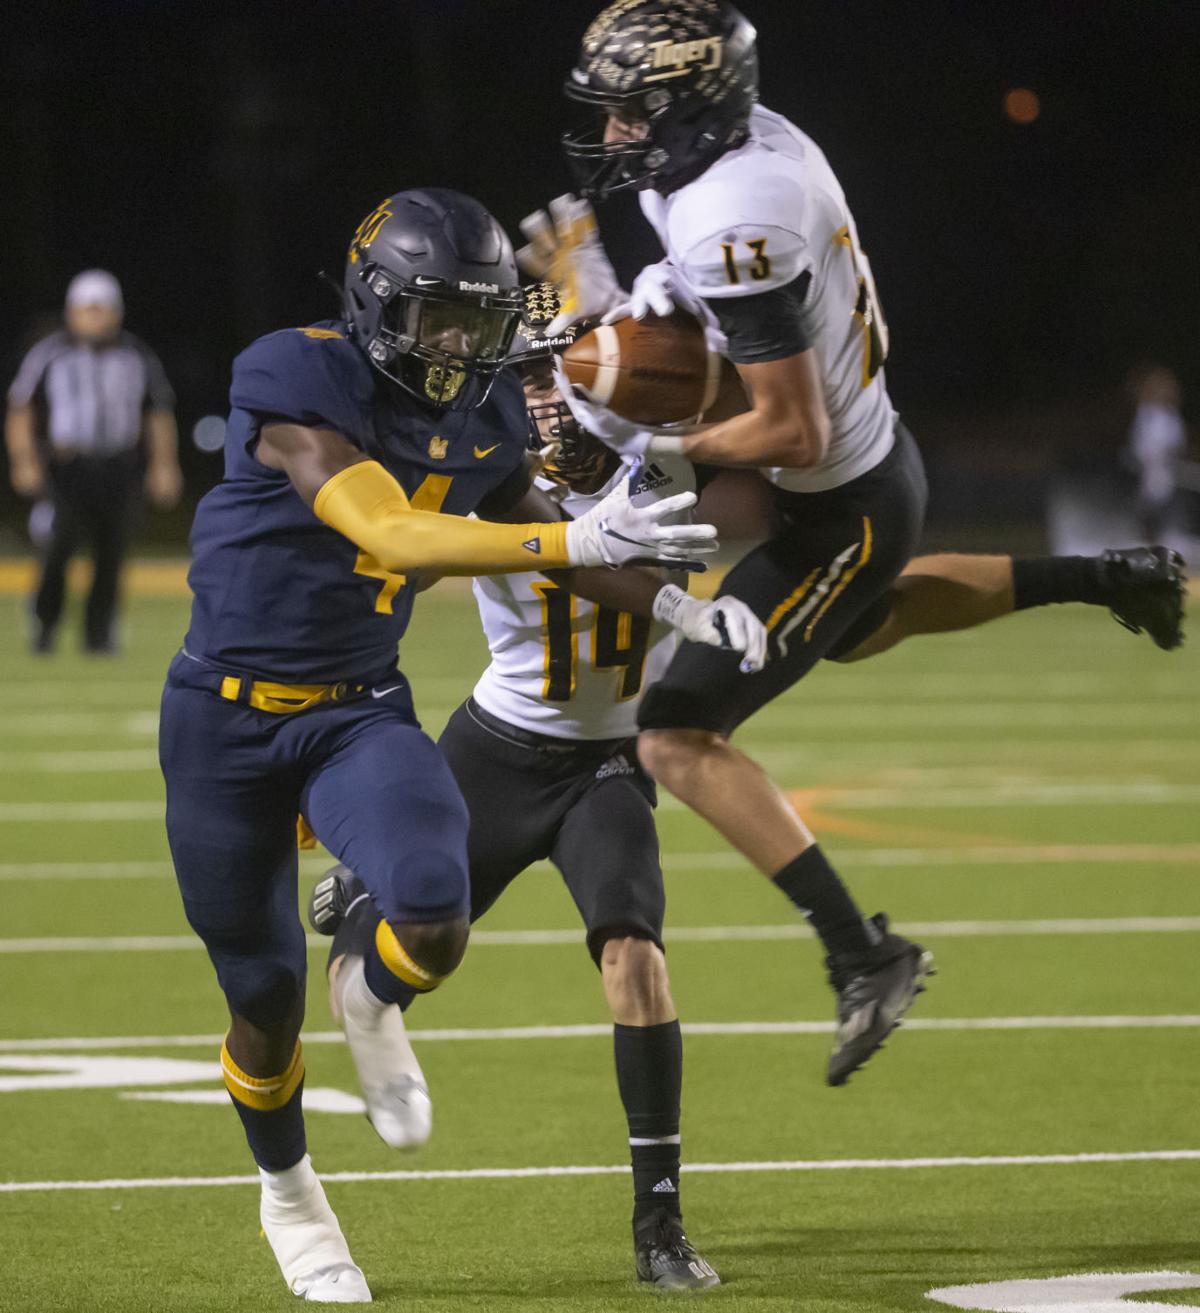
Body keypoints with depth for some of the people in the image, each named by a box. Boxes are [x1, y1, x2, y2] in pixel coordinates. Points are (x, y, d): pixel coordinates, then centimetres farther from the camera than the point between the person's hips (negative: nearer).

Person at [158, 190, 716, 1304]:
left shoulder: (486, 416, -1)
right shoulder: (297, 384, -22)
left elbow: (511, 530, 19)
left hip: (359, 712, 4)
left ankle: (373, 1001, 14)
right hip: (226, 719, -3)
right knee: (264, 996, 7)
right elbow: (393, 538, -34)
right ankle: (287, 1191, 37)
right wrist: (575, 543, -41)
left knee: (434, 922, -24)